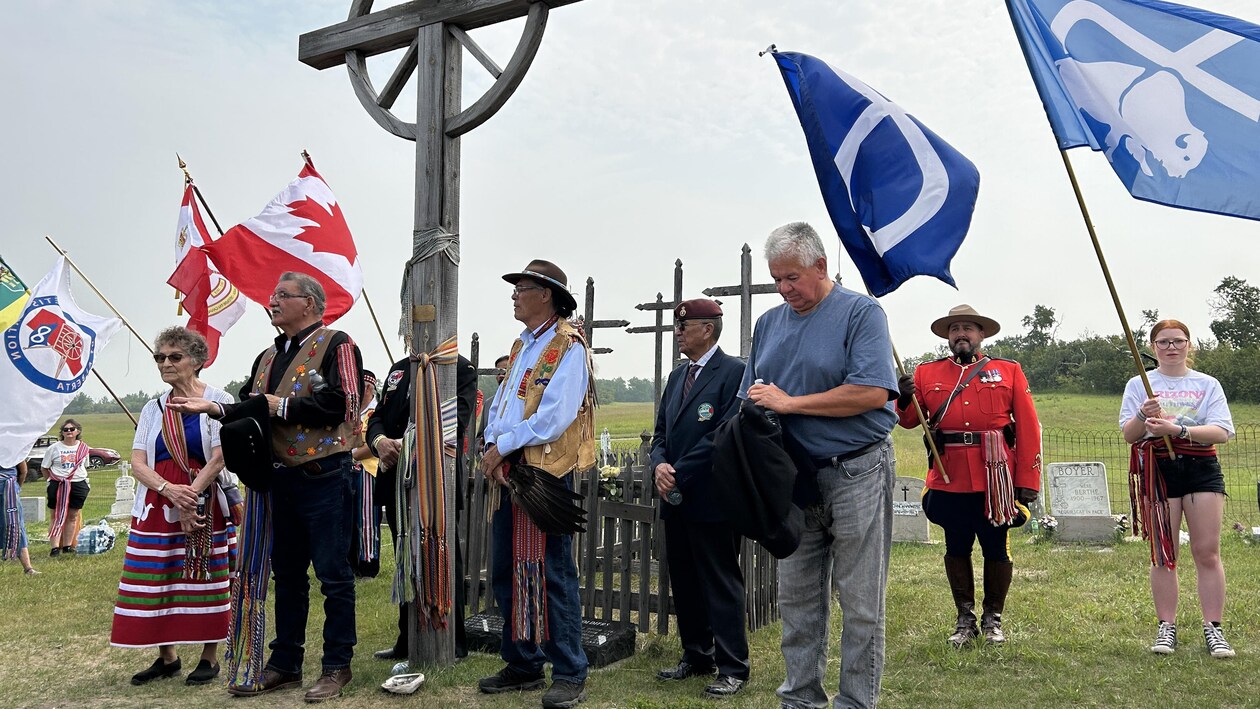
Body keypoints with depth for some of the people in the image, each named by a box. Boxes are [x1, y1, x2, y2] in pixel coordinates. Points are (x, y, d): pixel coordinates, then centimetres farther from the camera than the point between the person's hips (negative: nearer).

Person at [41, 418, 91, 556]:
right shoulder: (54, 448, 0)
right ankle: (55, 547, -1)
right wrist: (53, 480, 3)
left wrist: (85, 481, 10)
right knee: (57, 516, -1)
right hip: (58, 486, -2)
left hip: (78, 485, 2)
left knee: (72, 516, 6)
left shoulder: (83, 448, 6)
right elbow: (44, 468, 6)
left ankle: (67, 546, 13)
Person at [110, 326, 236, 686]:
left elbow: (221, 456, -11)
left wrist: (191, 496, -16)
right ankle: (166, 656, 19)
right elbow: (137, 463, 4)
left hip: (206, 504, -5)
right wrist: (170, 490, -14)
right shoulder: (153, 409, 11)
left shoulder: (218, 400, -3)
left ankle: (210, 656, 11)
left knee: (205, 575, 0)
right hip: (157, 506, 5)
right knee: (157, 577, 5)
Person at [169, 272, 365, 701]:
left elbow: (338, 404, -19)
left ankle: (337, 665, 10)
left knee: (333, 573, 0)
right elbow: (251, 411, 17)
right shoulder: (268, 357, 18)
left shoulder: (335, 345, -7)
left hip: (323, 476, -8)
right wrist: (212, 408, 0)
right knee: (287, 573, 15)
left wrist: (281, 405, -13)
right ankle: (285, 664, 25)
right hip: (281, 477, 8)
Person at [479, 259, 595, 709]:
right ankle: (523, 665, 25)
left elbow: (555, 416, -19)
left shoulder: (568, 346, -8)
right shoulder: (521, 347, 19)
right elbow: (499, 406, 16)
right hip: (507, 473, 9)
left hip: (546, 473, -9)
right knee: (507, 573, 13)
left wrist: (503, 446, -13)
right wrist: (492, 446, -3)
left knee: (552, 575, -4)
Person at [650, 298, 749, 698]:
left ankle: (732, 668, 10)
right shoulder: (678, 376, 16)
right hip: (677, 499, 8)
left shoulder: (733, 372, -10)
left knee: (721, 584, 0)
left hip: (711, 498, -8)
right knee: (683, 582, 14)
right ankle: (696, 657, 27)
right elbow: (662, 431, 16)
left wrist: (679, 474, -16)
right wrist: (660, 465, -5)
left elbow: (724, 434, -18)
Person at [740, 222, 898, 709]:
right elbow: (752, 400, 18)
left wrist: (790, 403, -17)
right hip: (794, 478, 6)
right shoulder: (769, 323, 12)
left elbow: (872, 392, -19)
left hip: (855, 472, -6)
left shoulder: (860, 312, -6)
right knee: (796, 598, 12)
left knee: (861, 604, 2)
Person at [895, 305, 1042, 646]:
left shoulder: (1009, 371, 6)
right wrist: (904, 399, -18)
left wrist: (1027, 483, -4)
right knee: (956, 549, 11)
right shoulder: (926, 373, 9)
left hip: (995, 478, -1)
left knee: (996, 549, 8)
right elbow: (909, 421, 5)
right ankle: (965, 619, 26)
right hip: (948, 479, 1)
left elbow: (1028, 429, 2)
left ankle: (993, 619, 26)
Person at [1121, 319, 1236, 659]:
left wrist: (1178, 429, -19)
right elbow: (1128, 435, 3)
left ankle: (1213, 628, 5)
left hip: (1202, 468, 0)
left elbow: (1222, 432, -5)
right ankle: (1166, 627, 8)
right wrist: (1142, 416, -18)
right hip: (1158, 469, 0)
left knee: (1208, 551, -2)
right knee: (1163, 554, 2)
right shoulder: (1139, 384, 9)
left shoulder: (1208, 384, 9)